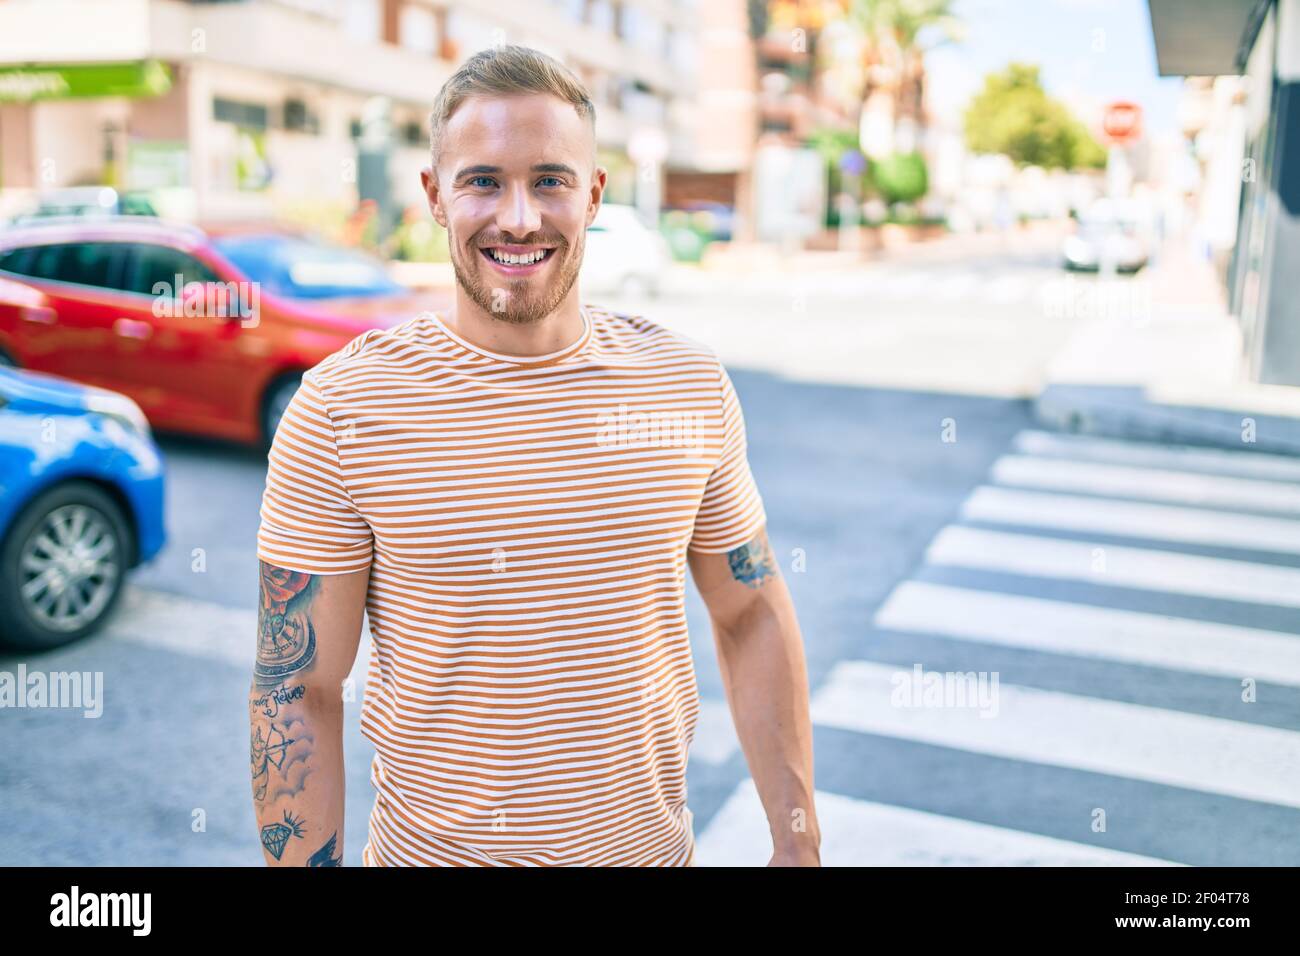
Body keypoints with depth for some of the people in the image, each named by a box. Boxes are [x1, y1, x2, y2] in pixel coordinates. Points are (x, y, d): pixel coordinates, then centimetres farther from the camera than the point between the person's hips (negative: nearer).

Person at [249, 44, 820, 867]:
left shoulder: (691, 386, -7)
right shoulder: (341, 407, -15)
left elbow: (753, 618, 1)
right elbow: (298, 690, -11)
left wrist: (800, 841, 2)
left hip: (653, 843, 3)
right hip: (430, 849, -2)